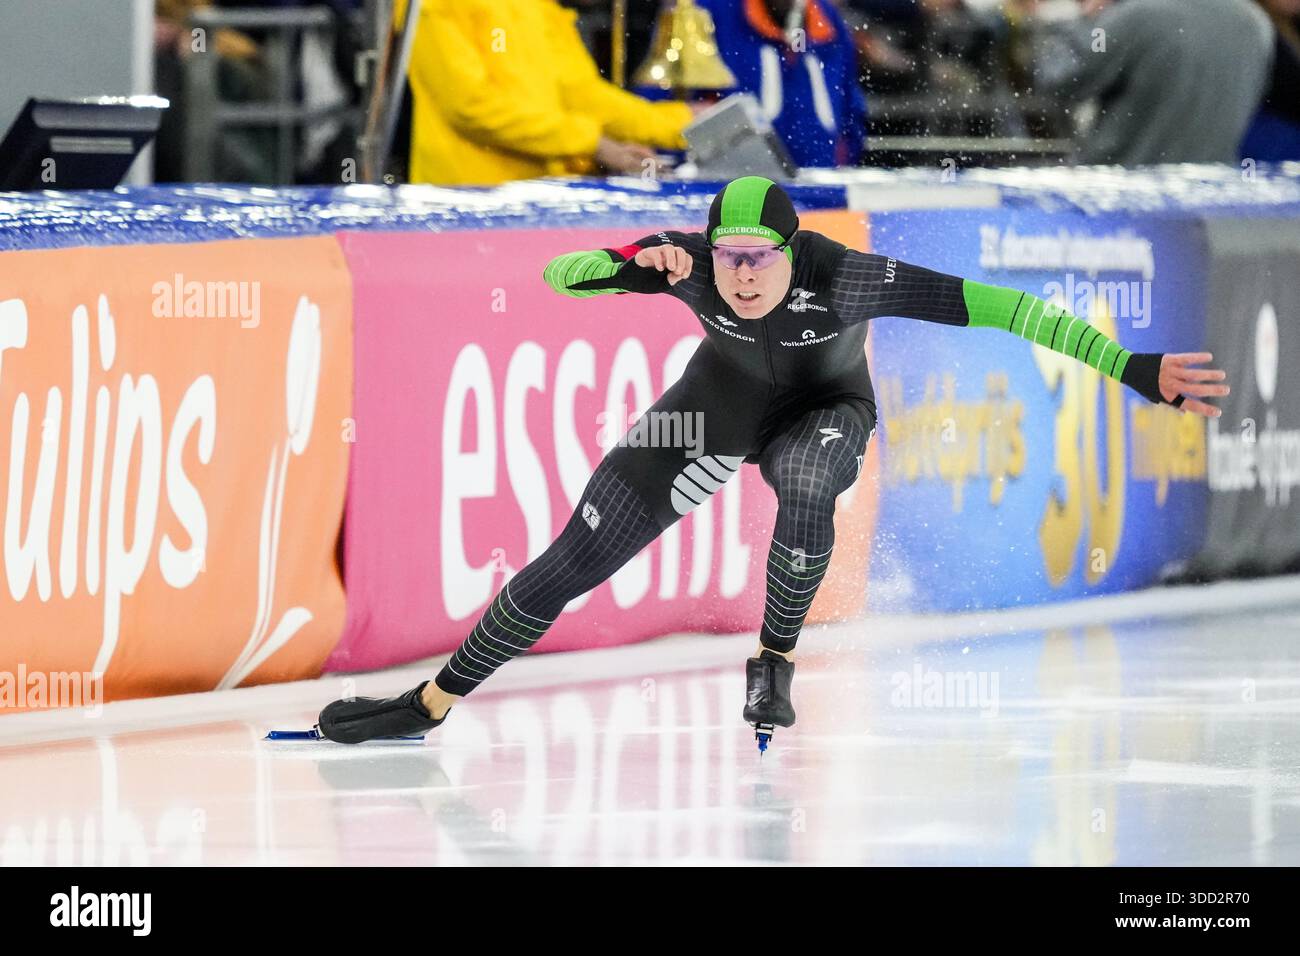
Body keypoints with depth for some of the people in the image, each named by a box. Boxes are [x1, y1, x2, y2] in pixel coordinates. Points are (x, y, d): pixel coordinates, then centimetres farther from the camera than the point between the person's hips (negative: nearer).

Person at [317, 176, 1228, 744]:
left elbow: (991, 305, -45)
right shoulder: (690, 264, -31)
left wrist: (1133, 368, -51)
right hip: (725, 397, 2)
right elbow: (555, 275, -26)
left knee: (804, 484, -39)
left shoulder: (842, 277, -39)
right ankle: (433, 701, 9)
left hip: (828, 408, -2)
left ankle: (775, 663, -13)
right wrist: (631, 266, -49)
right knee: (575, 558, -5)